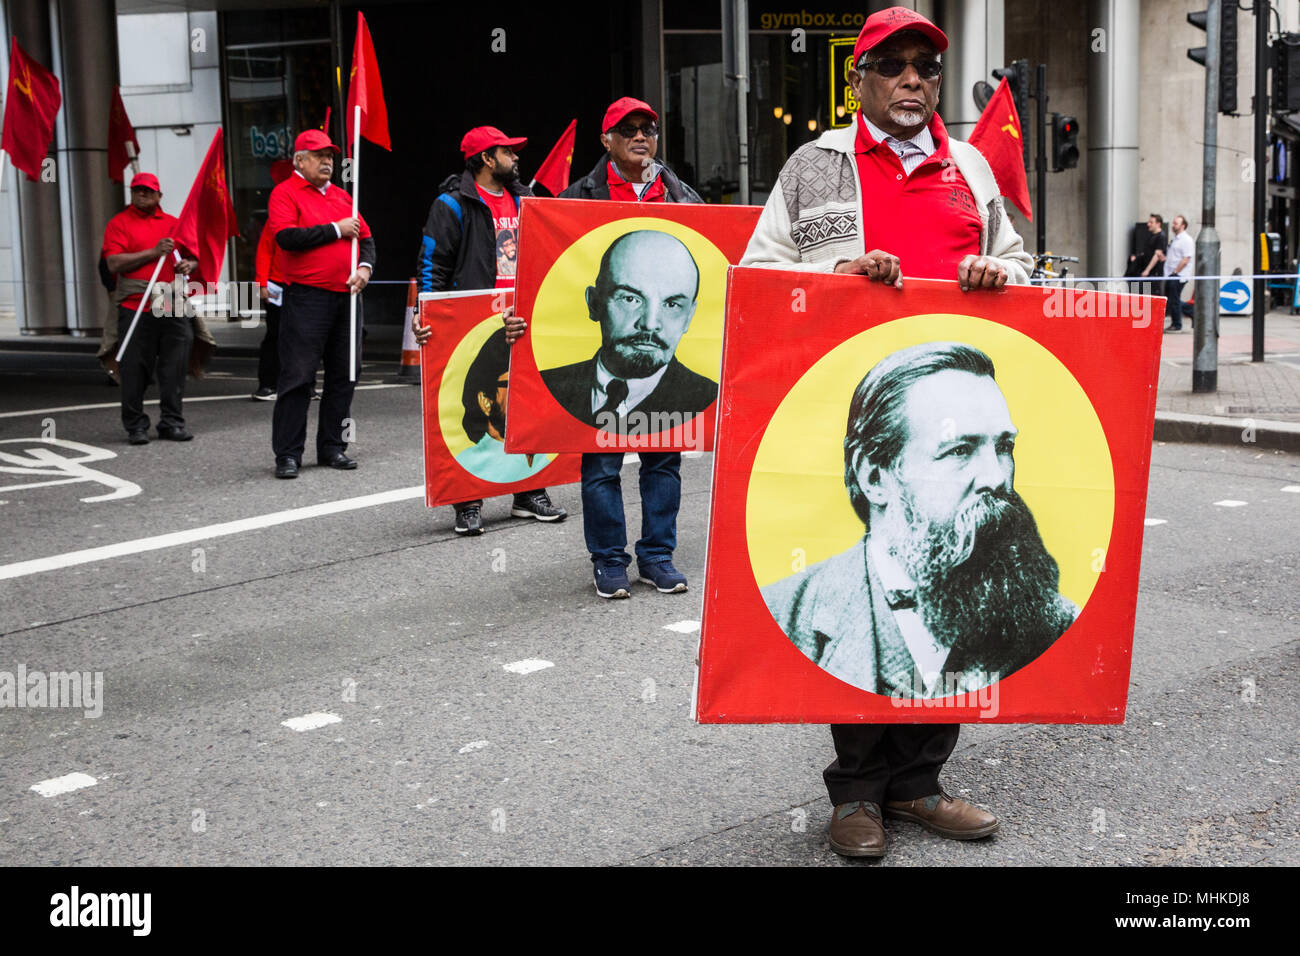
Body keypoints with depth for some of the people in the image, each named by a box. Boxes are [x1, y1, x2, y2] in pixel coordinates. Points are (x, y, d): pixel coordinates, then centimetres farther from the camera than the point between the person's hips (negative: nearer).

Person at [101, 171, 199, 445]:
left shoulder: (173, 223, 17)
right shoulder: (119, 223, 4)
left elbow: (192, 255, 27)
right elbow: (114, 263, -8)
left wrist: (189, 264, 2)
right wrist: (153, 253, -13)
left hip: (174, 309, 3)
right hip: (136, 308, -3)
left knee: (174, 370, 4)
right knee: (135, 371, -2)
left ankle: (172, 422, 14)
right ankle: (135, 426, 8)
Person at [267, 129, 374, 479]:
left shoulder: (342, 196, 19)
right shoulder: (285, 193, -1)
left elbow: (365, 237, 17)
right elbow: (287, 237, -16)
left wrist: (365, 267, -4)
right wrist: (335, 229, -11)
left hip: (346, 297, 6)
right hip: (306, 298, -6)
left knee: (343, 375, 8)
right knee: (297, 377, -6)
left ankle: (333, 447, 18)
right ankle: (287, 455, -2)